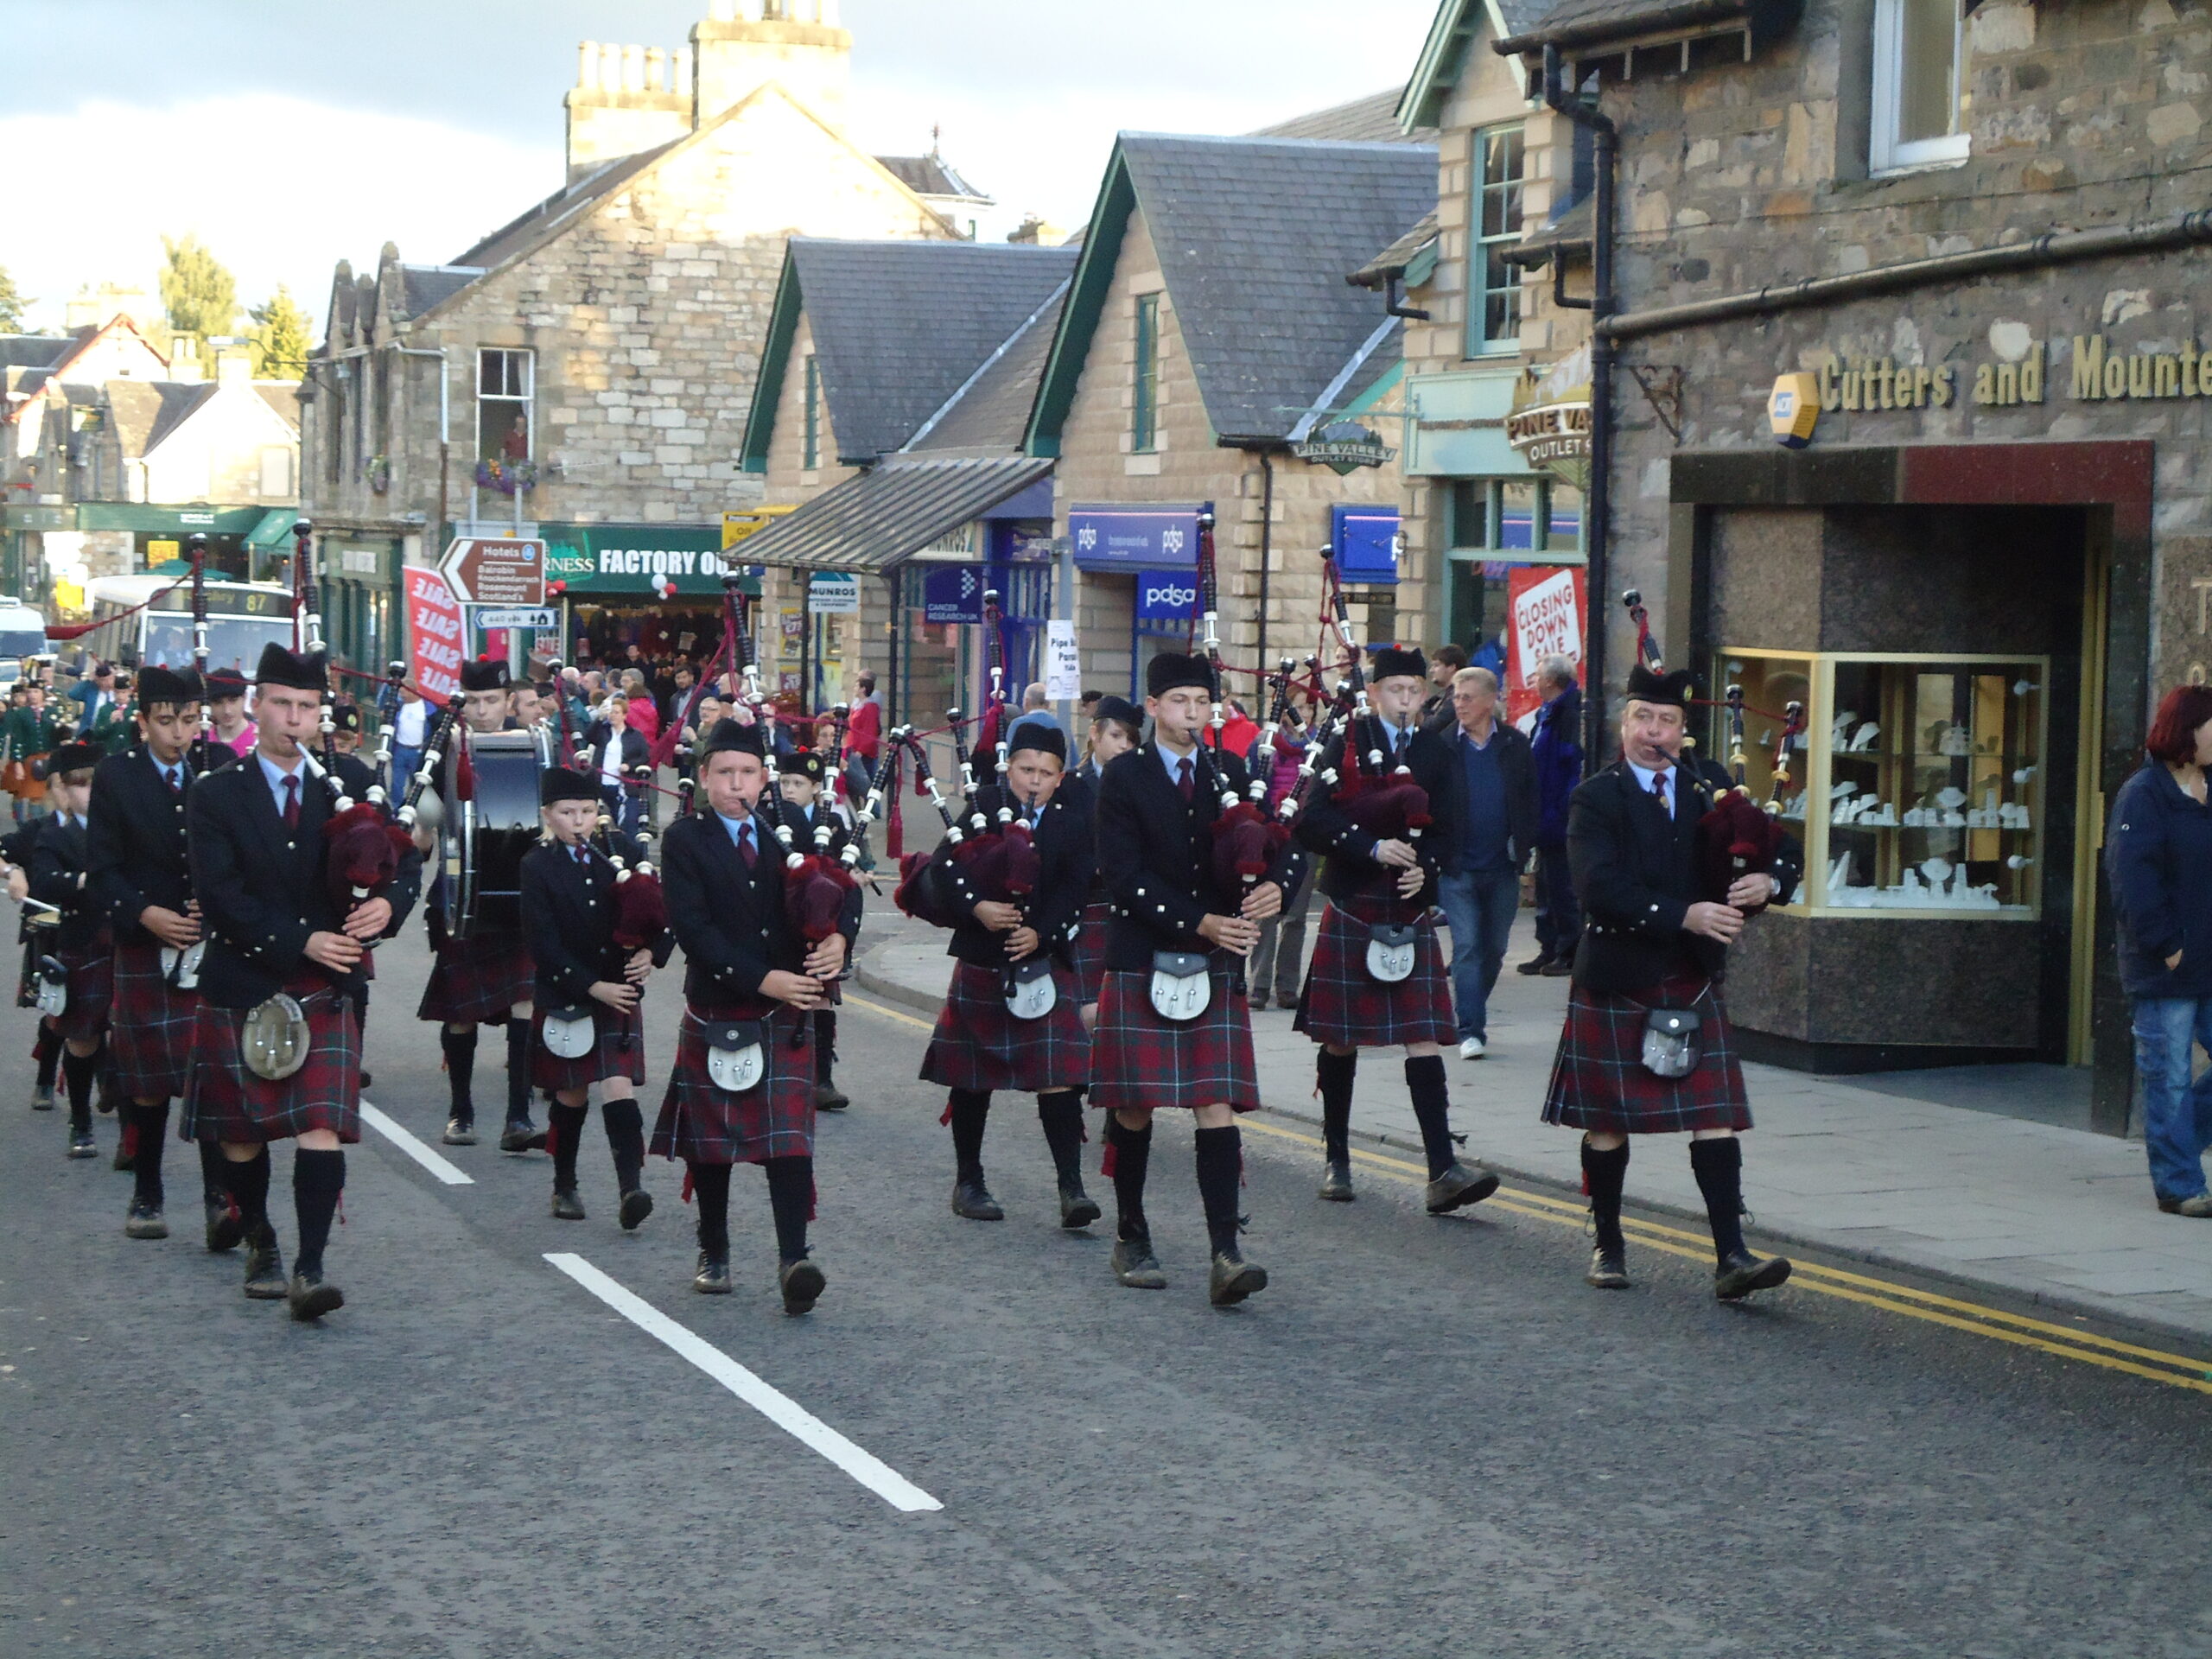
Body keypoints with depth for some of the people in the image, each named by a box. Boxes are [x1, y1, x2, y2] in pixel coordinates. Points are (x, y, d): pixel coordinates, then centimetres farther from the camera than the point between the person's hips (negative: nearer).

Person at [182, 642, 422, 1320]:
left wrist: (388, 903, -16)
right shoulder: (215, 797, -3)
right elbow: (221, 897, -11)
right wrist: (300, 942, -19)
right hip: (242, 986, 0)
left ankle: (309, 1269, -11)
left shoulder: (350, 782, 4)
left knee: (323, 1128, -11)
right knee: (244, 1130, 10)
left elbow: (405, 856, 7)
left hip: (327, 986, 1)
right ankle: (260, 1246, 31)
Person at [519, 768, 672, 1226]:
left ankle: (631, 1189, -20)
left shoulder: (624, 851, 4)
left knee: (620, 1092, -11)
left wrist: (651, 952, -12)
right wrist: (591, 986, -16)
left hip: (619, 993, 1)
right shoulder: (538, 866, -4)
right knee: (571, 1097, 9)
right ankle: (565, 1186, 26)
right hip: (563, 996, -1)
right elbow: (542, 943, -10)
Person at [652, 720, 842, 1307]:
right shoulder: (685, 840, -3)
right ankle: (713, 1254, 24)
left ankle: (794, 1259, -14)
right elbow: (692, 928, -13)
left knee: (789, 1137, -8)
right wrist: (760, 979, -21)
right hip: (715, 1010, -2)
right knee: (711, 1140, 9)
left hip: (785, 1014, 2)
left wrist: (837, 938, -16)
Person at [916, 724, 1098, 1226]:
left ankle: (1071, 1188, -9)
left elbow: (1076, 885, -5)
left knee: (1058, 1076, -8)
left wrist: (1041, 933, -18)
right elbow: (946, 862, -6)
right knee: (972, 1077, 10)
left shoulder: (1074, 819, 3)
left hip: (1047, 959, 0)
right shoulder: (984, 804, 0)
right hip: (981, 959, 0)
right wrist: (977, 907, -21)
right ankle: (968, 1181, 22)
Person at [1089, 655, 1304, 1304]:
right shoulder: (1124, 777, -1)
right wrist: (1199, 921, -18)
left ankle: (1225, 1256, -12)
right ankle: (1131, 1239, 21)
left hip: (1216, 966, 2)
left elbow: (1288, 846, 8)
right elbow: (1123, 874, -10)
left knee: (1217, 1107, -6)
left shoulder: (1230, 774, 10)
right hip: (1141, 962, -2)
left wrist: (1276, 885, -16)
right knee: (1133, 1106, 6)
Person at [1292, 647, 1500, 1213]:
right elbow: (1314, 819, -9)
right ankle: (1336, 1160, 21)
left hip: (1411, 914, 2)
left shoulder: (1436, 753, 10)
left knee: (1424, 1040, -6)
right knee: (1340, 1040, 7)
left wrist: (1424, 867, -14)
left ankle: (1442, 1172, -13)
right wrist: (1373, 847, -20)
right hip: (1350, 911, -2)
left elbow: (1450, 828, 5)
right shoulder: (1346, 746, 1)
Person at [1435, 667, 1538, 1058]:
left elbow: (1530, 799, 7)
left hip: (1502, 866, 3)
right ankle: (1470, 1029, -8)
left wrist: (1523, 844, -3)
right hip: (1457, 868, -3)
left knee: (1493, 948, 12)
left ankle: (1470, 1012, 30)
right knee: (1466, 947, -9)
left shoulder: (1515, 744, 3)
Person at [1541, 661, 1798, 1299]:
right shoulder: (1595, 800, -6)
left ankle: (1731, 1258, -7)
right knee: (1607, 1123, 7)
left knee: (1716, 1120, -4)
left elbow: (1783, 850, 9)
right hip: (1616, 982, -3)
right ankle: (1608, 1246, 22)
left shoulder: (1710, 786, 8)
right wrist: (1684, 915, -28)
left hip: (1693, 981, 3)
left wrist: (1770, 880, -15)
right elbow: (1601, 887, -20)